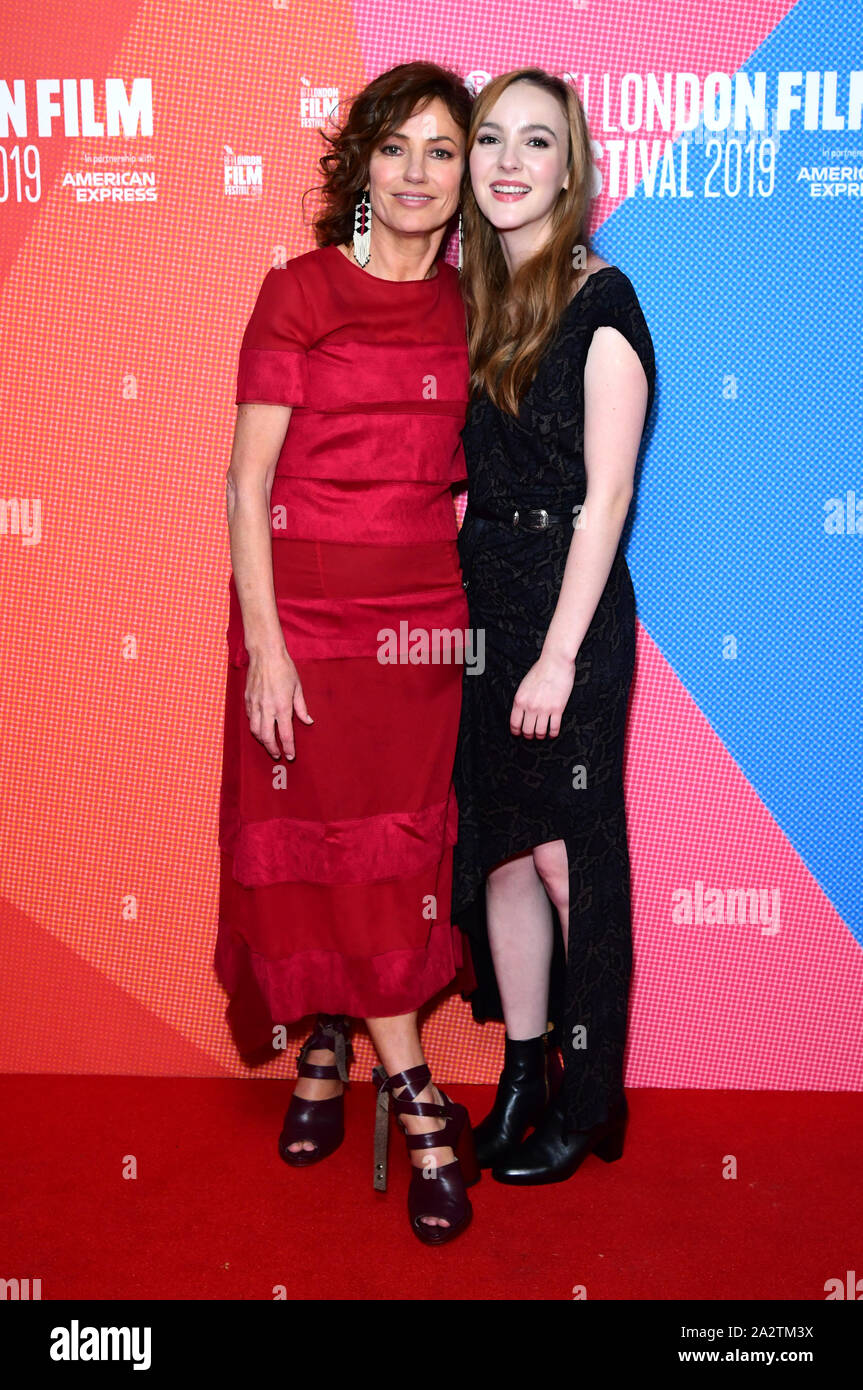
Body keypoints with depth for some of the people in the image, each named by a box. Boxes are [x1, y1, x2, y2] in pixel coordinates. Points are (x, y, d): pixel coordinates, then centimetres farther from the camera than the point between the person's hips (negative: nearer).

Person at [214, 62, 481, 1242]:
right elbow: (247, 482, -7)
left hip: (424, 610, 4)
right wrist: (263, 646, -13)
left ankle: (330, 1047, 30)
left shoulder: (466, 306, 8)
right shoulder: (299, 292, -4)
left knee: (403, 845, 8)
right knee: (328, 844, 0)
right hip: (306, 607, -3)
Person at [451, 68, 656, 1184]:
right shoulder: (473, 300, 12)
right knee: (499, 852, 11)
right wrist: (457, 608, 5)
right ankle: (522, 1079, 27)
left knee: (568, 858, 2)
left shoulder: (601, 300, -7)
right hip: (479, 601, 6)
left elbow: (606, 490, -13)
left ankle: (591, 1101, 18)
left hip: (569, 608, -6)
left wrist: (560, 651, -17)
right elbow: (467, 478, 13)